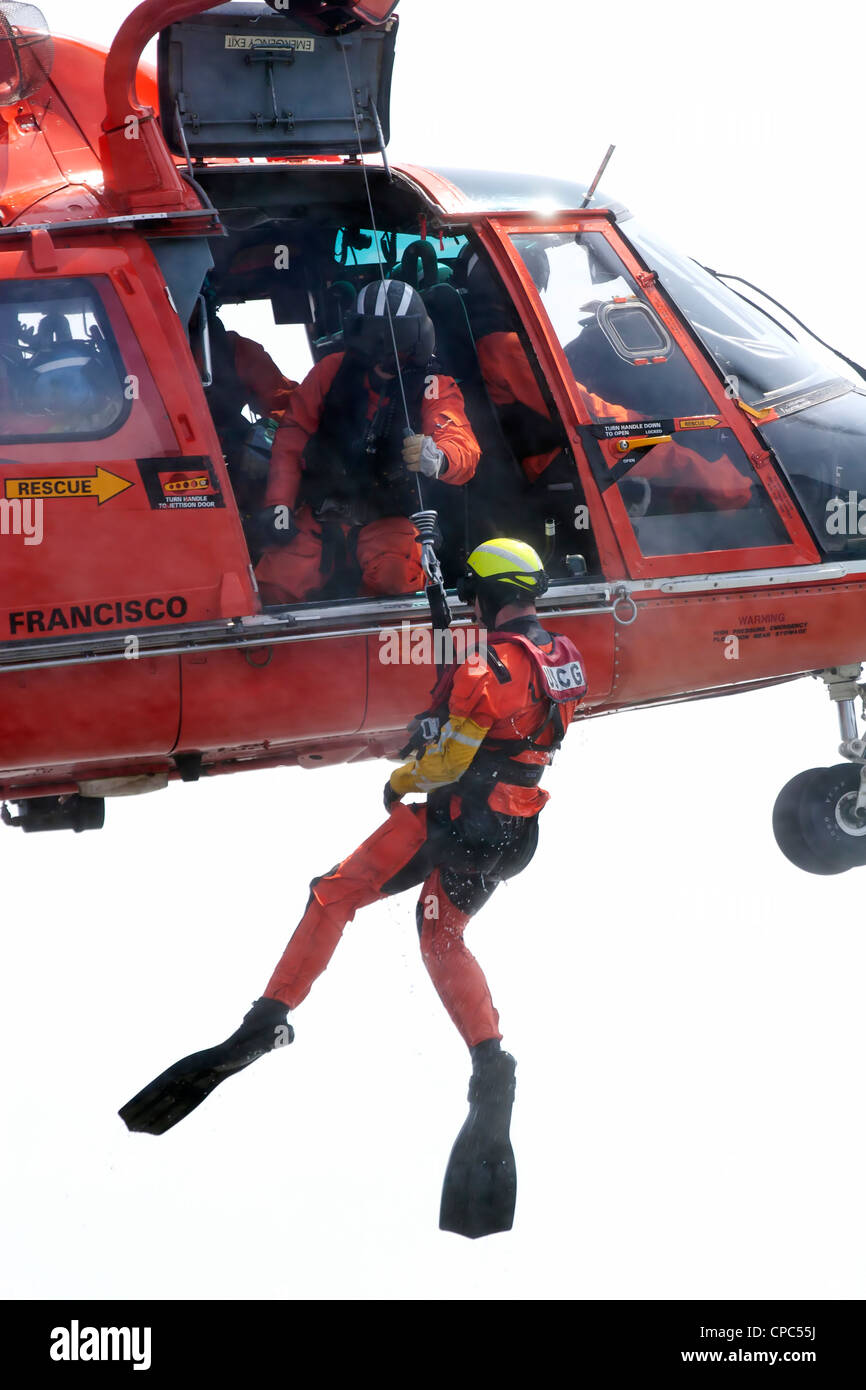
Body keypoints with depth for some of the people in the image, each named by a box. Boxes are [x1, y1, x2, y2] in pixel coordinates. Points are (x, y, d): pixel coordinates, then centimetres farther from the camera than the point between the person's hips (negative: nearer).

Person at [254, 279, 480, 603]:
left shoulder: (435, 387, -4)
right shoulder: (332, 372, 4)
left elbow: (465, 452, -20)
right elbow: (292, 435, 7)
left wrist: (437, 458, -45)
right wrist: (279, 503, -6)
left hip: (391, 518, -2)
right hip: (323, 512, 2)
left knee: (393, 577, -34)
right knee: (276, 583, -22)